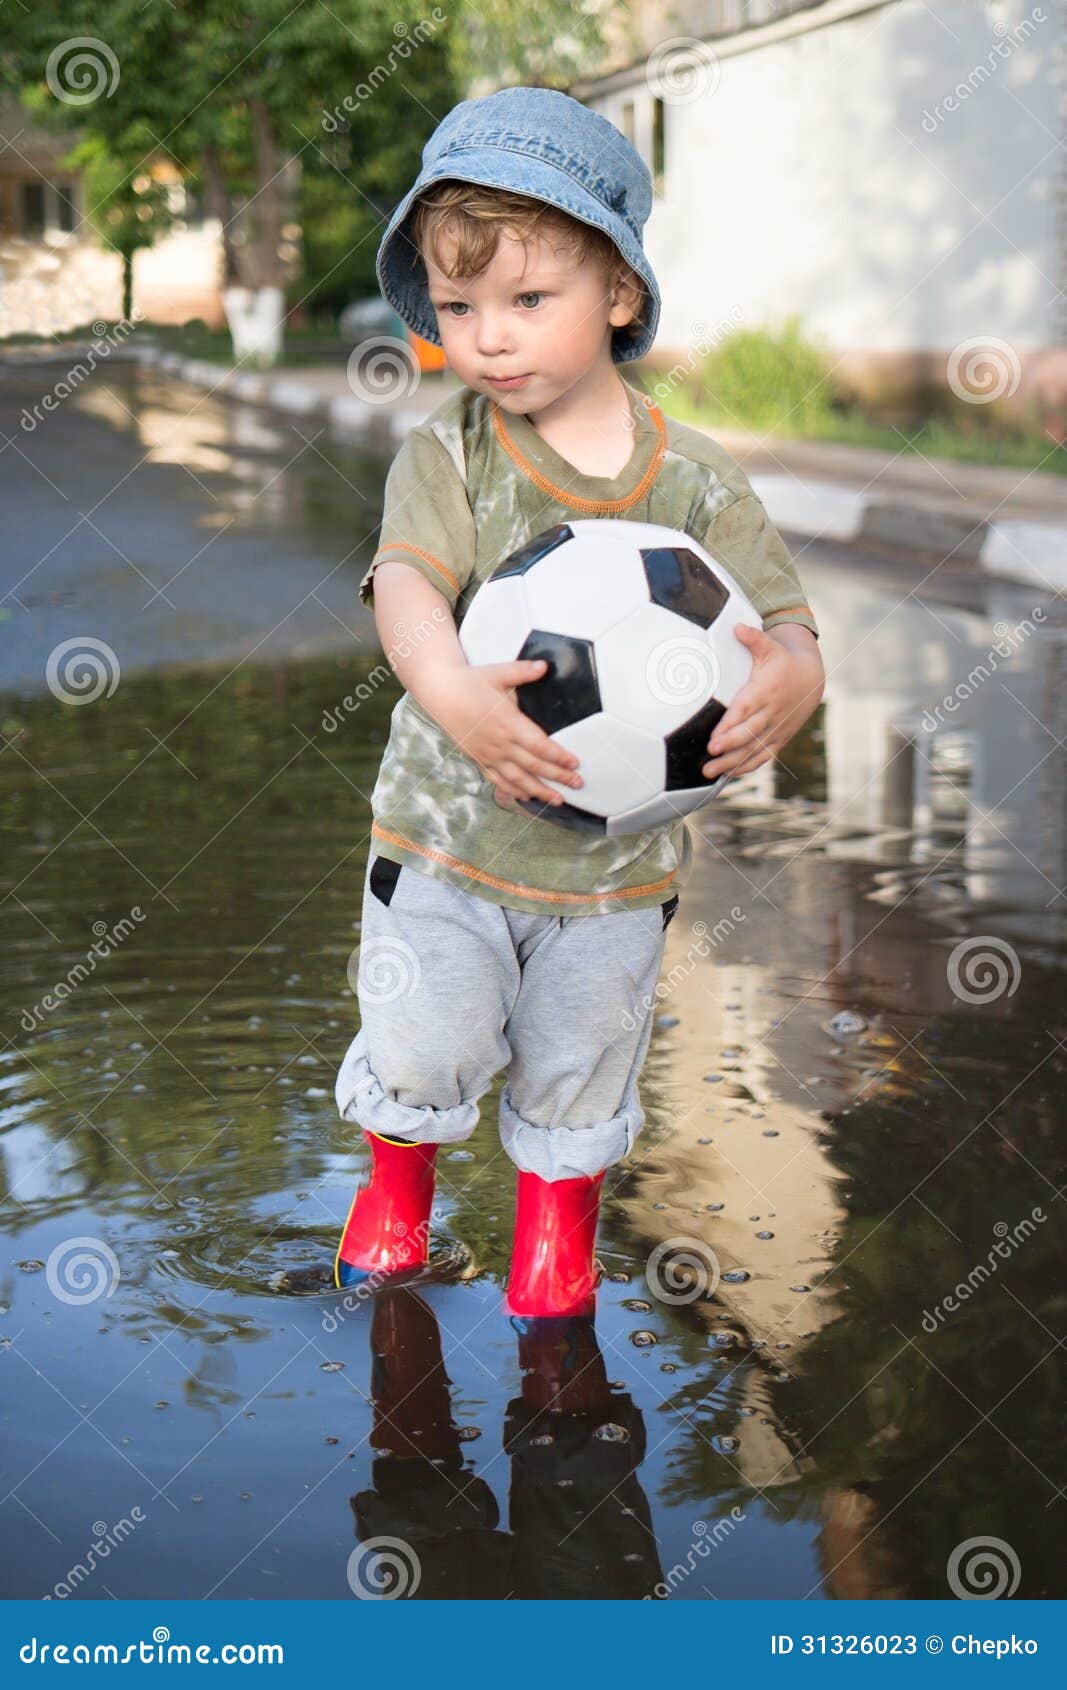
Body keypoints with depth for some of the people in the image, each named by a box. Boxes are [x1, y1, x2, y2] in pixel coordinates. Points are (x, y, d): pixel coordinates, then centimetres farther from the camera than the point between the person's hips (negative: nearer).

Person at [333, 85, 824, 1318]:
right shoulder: (446, 453, -10)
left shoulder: (690, 478, -8)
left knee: (581, 1067, 16)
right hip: (445, 837, -1)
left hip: (619, 857, 1)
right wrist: (453, 693, -47)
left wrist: (791, 677, -37)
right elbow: (405, 581, -26)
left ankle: (557, 1222, 47)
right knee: (421, 1047, -2)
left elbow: (781, 620, -12)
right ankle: (398, 1173, 35)